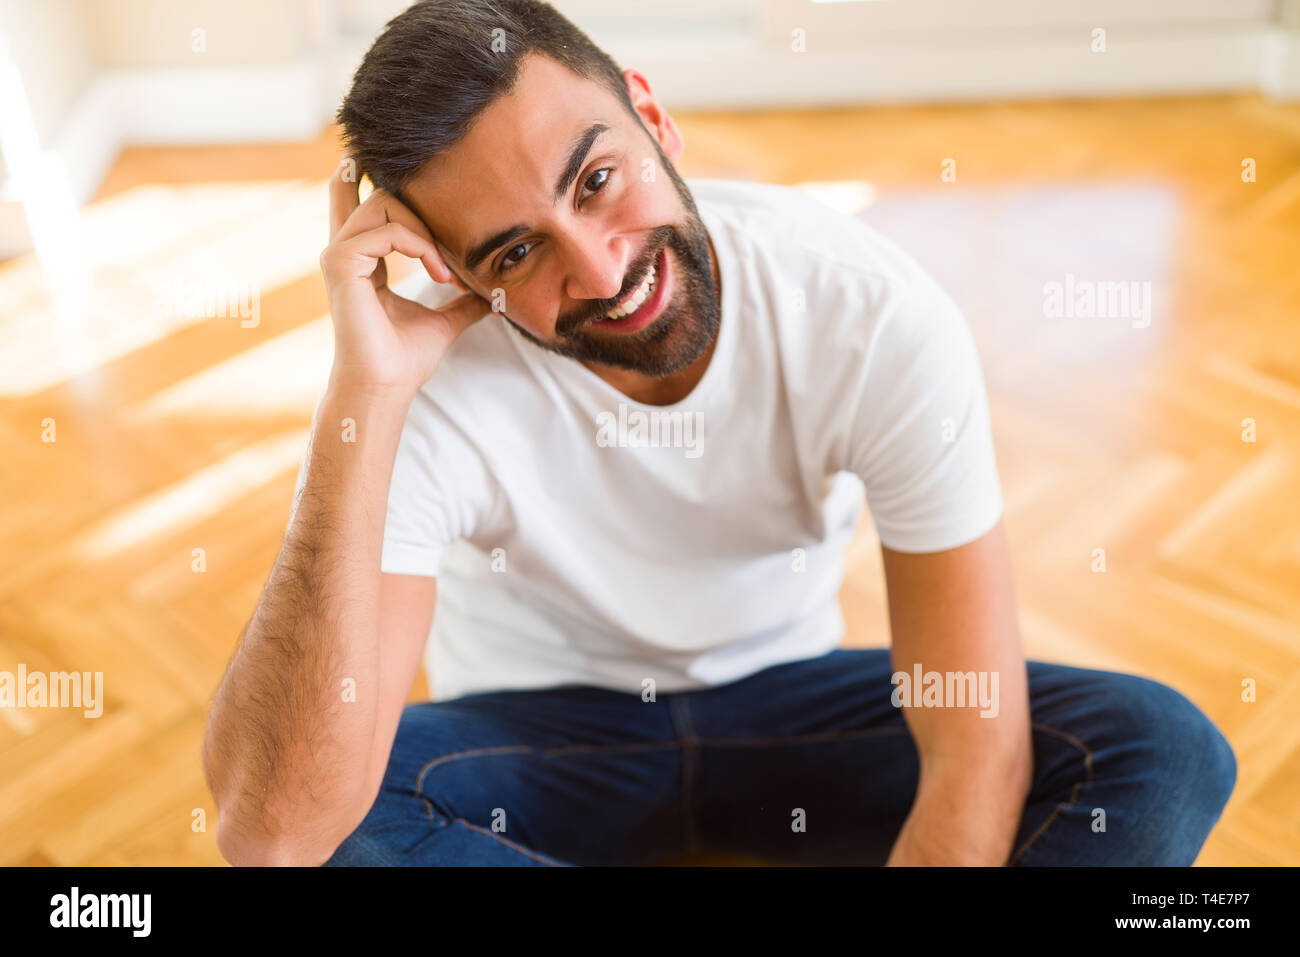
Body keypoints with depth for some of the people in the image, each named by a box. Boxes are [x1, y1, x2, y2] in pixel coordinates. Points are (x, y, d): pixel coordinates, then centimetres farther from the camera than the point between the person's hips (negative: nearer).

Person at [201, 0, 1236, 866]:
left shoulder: (876, 317, -25)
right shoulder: (430, 389, -27)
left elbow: (977, 754, -24)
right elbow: (274, 831, -39)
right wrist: (365, 395, -43)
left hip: (786, 698, 1)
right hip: (530, 730, 0)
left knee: (1162, 752, -21)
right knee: (329, 803, -33)